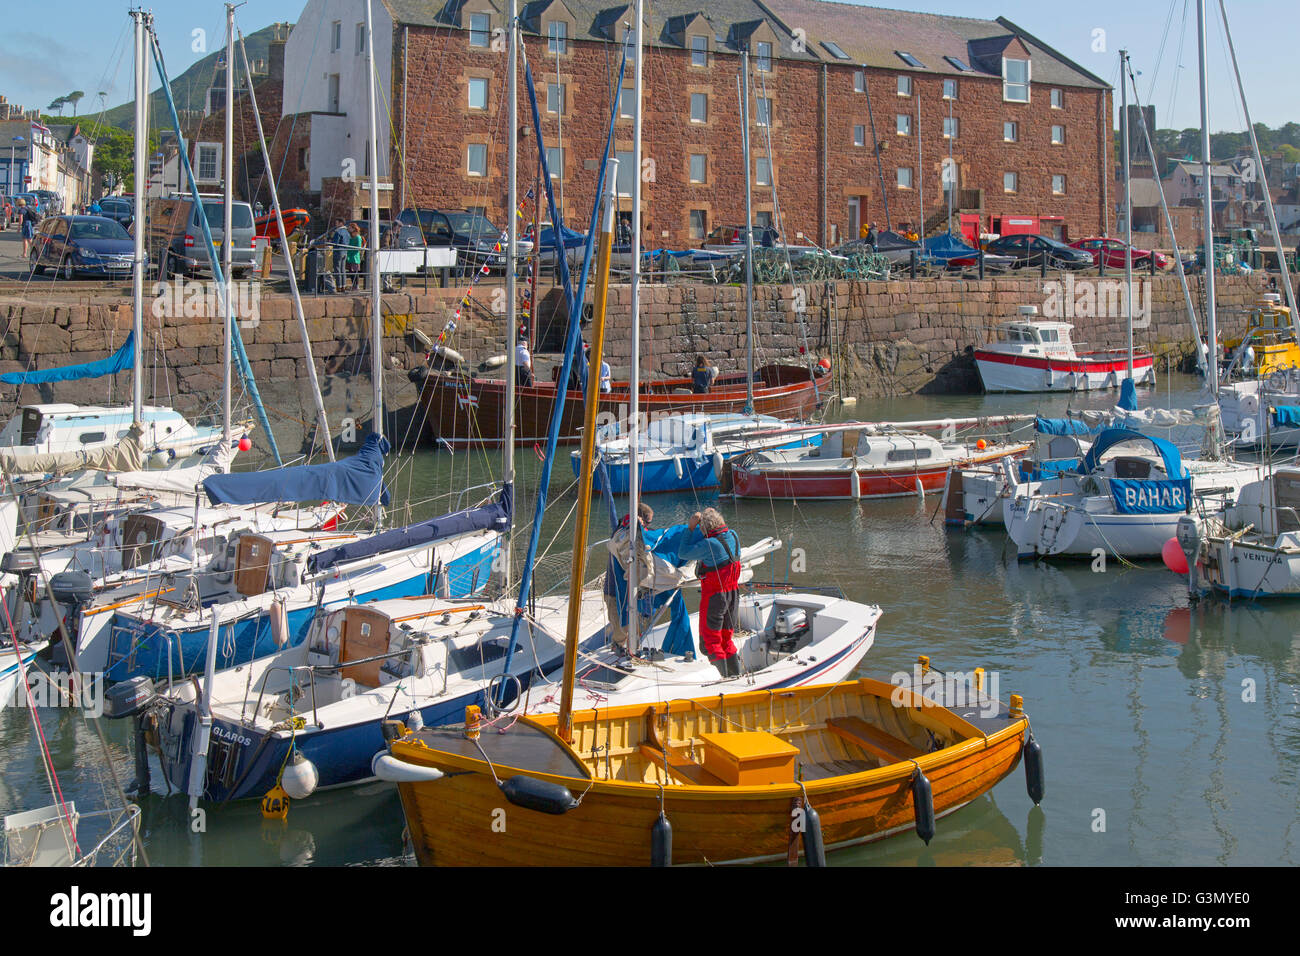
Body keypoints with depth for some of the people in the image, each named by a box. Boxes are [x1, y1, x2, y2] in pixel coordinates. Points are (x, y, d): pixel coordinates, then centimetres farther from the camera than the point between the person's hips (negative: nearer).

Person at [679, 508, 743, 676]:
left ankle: (724, 676, -6)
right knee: (726, 640, 18)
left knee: (710, 642, 1)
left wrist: (690, 528, -6)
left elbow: (683, 554, -10)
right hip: (733, 593, 8)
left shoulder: (710, 545, -22)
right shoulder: (733, 536, 1)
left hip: (713, 596, -8)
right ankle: (736, 676, 19)